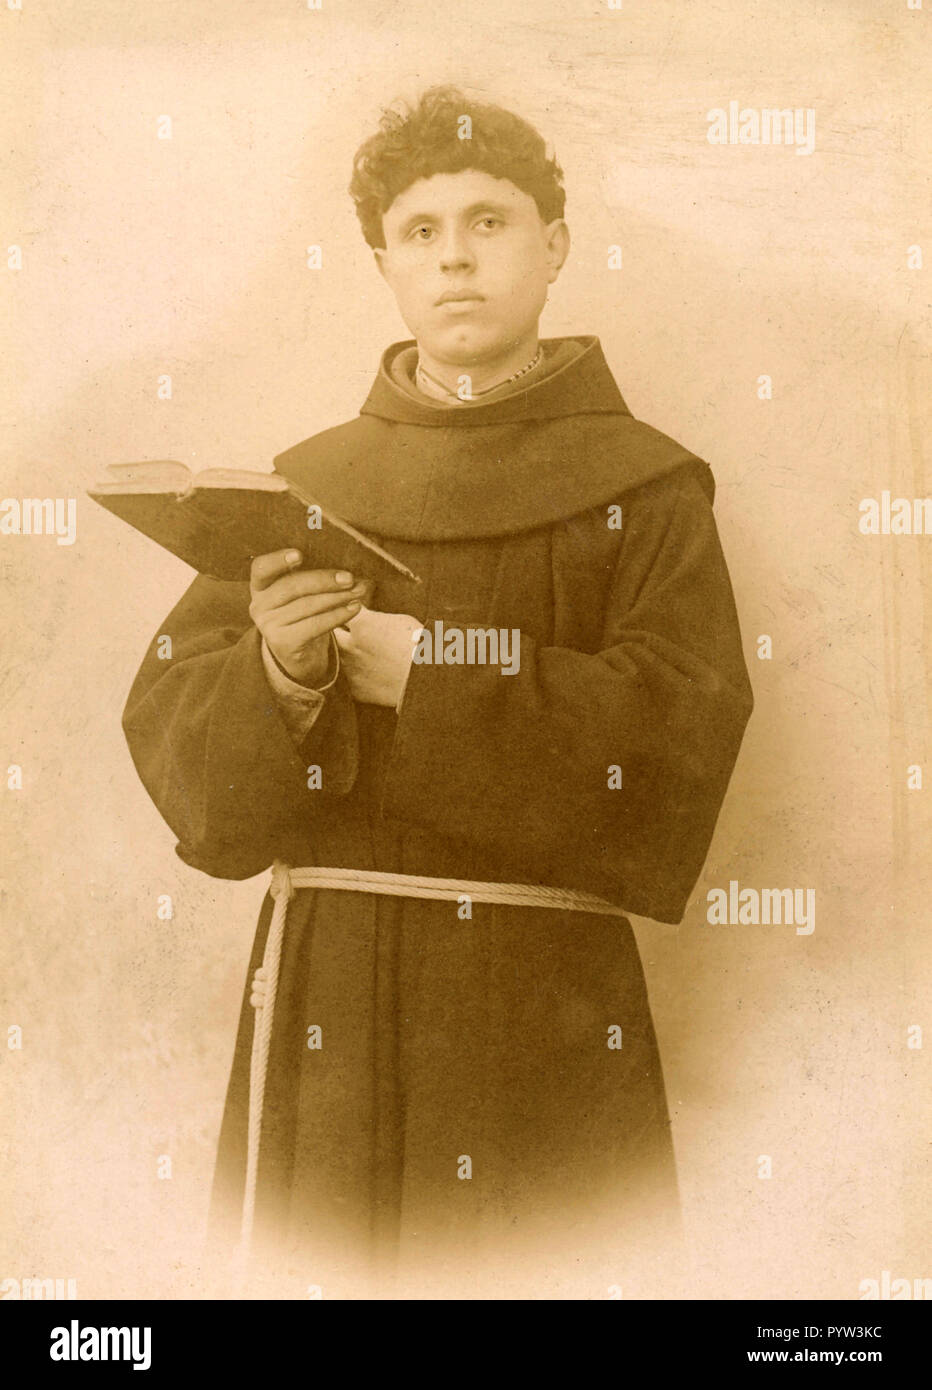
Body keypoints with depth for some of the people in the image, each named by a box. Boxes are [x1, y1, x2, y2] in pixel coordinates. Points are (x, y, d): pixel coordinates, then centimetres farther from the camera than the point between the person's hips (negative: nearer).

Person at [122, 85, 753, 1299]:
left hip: (552, 1010, -1)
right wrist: (278, 673, -19)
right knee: (320, 1268, 6)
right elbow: (171, 727, 2)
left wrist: (425, 674, -14)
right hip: (332, 1009, 2)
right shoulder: (306, 485, 7)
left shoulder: (643, 488, 1)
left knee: (556, 1268, 4)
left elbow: (679, 737, -11)